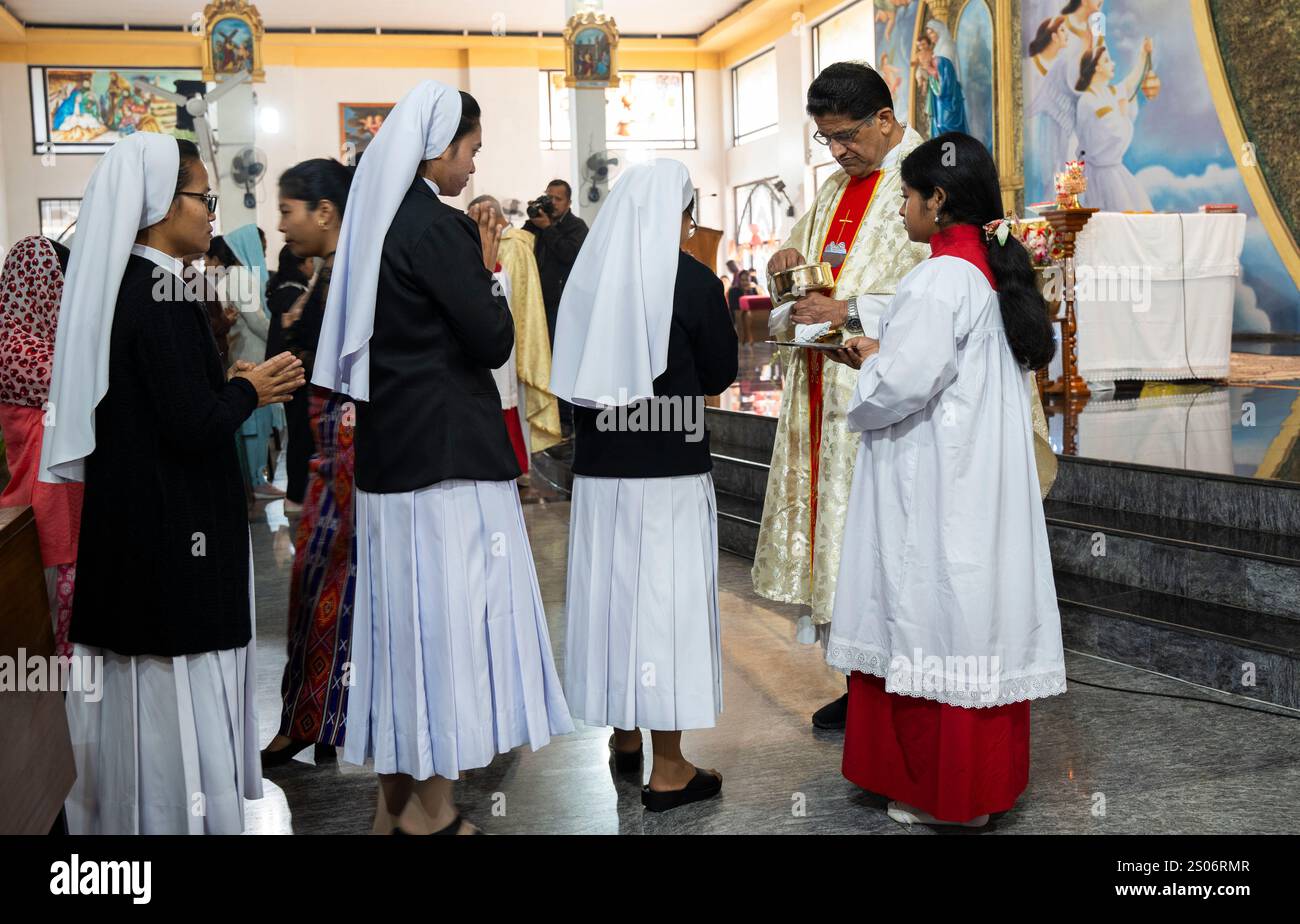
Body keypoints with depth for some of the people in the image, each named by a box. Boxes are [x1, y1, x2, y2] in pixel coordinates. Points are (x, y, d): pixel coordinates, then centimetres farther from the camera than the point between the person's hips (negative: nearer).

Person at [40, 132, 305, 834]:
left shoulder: (116, 285, 9)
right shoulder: (163, 295, -18)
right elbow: (192, 426, -22)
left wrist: (230, 387, 8)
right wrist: (248, 390, -6)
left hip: (122, 526, 9)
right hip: (173, 533, -9)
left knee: (136, 699, 19)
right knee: (181, 701, 1)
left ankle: (125, 814, 32)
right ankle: (186, 818, 11)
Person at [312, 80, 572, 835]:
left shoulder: (383, 220, 12)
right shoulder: (438, 227, -14)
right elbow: (493, 341, -13)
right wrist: (488, 269, 2)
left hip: (391, 447, 9)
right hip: (445, 448, -9)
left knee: (404, 611, 13)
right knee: (450, 610, 0)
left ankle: (396, 798, 22)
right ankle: (433, 806, 9)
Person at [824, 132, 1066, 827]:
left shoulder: (941, 278, -17)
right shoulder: (994, 271, 11)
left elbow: (903, 383, -23)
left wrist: (869, 359, -2)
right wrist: (883, 358, 12)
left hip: (935, 489, -9)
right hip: (983, 477, 9)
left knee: (933, 618, 1)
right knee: (978, 613, 13)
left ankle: (942, 792, 11)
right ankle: (983, 774, 25)